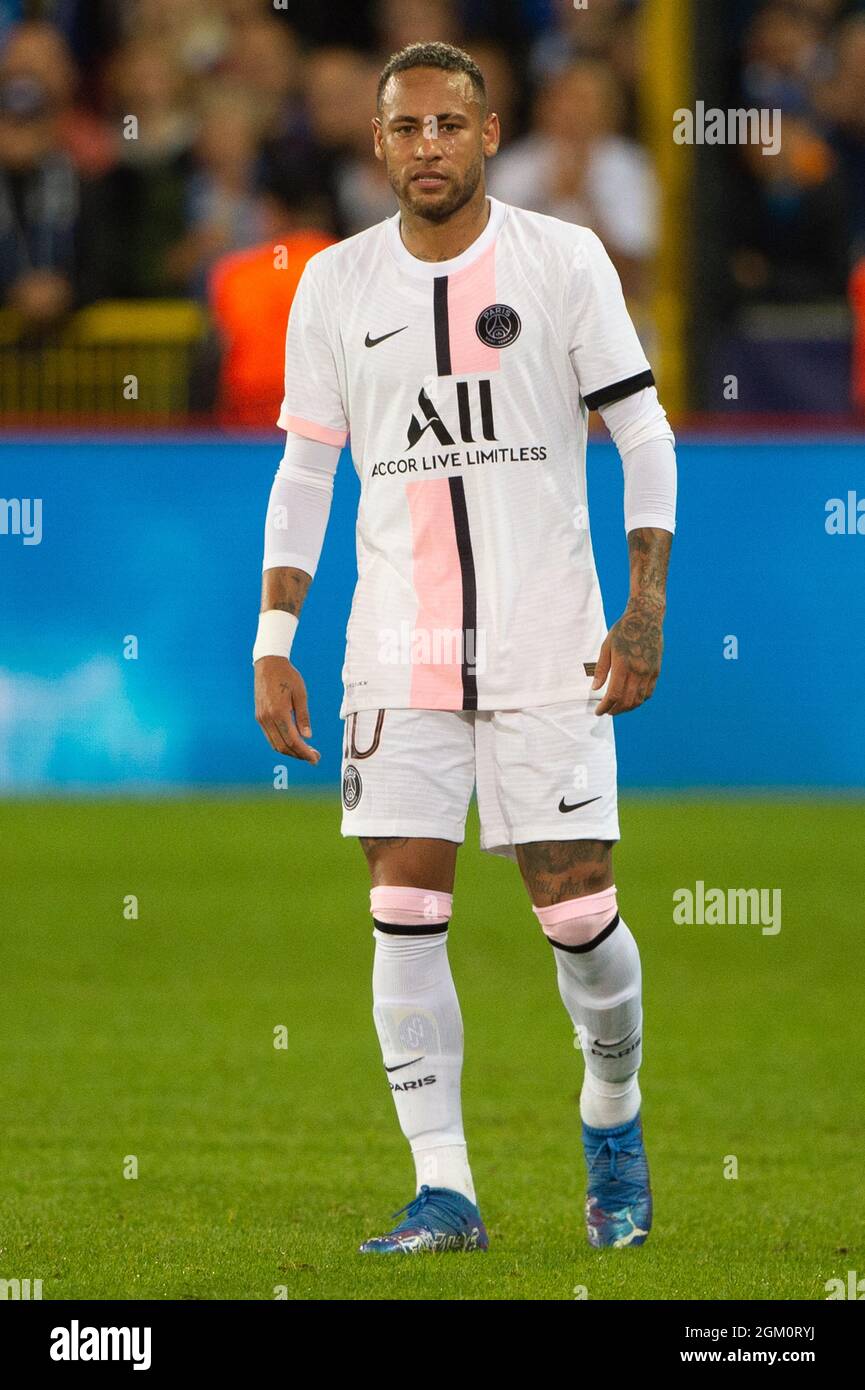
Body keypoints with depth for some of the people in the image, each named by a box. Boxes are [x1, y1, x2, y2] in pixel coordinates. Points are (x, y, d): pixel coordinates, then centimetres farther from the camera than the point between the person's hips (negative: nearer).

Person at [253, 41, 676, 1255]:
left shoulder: (564, 261, -2)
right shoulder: (336, 286, 5)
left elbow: (643, 432, 0)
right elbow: (305, 469, 11)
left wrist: (647, 607, -9)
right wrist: (273, 645, 5)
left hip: (549, 650, -2)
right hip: (397, 650, 2)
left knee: (578, 913, -3)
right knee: (405, 914, -5)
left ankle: (613, 1118, 25)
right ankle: (442, 1190, -1)